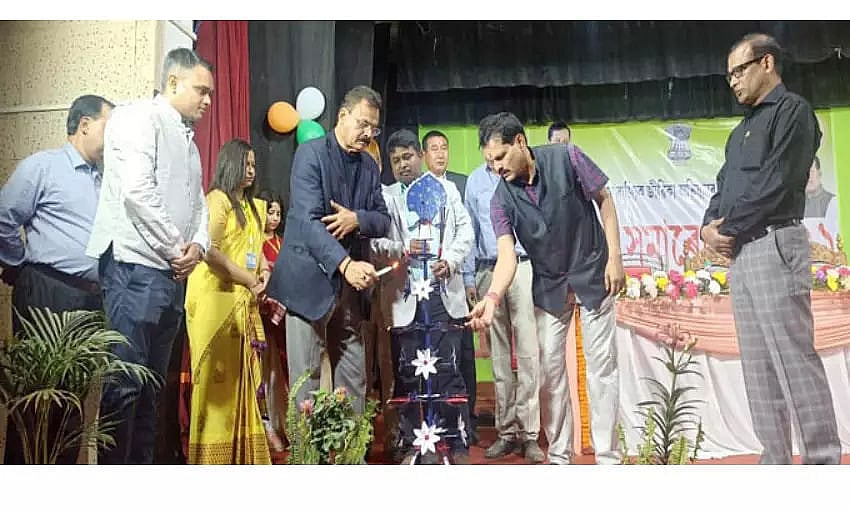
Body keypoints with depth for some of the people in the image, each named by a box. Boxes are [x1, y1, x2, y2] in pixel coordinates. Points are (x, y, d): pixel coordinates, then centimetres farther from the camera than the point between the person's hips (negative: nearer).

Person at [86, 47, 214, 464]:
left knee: (151, 384, 11)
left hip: (171, 272, 9)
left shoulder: (186, 139, 23)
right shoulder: (140, 118, -4)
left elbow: (198, 202, 20)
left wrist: (198, 245, 0)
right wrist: (176, 248, -11)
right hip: (136, 266, -9)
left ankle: (142, 464, 18)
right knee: (124, 382, -10)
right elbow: (137, 191, -17)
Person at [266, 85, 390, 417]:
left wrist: (358, 219, -13)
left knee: (354, 377, 9)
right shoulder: (310, 154, -7)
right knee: (307, 377, -1)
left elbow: (383, 221, 11)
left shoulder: (369, 166, 12)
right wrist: (345, 263, -32)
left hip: (350, 284, 6)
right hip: (310, 278, -6)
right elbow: (307, 219, -19)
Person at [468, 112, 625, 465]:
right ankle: (559, 456, 17)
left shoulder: (566, 159, -16)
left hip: (593, 276, -3)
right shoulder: (501, 200, -11)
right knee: (550, 369, 4)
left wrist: (614, 257, -11)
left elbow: (604, 200, -6)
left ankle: (608, 457, 9)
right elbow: (507, 255, -19)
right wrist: (492, 297, -37)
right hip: (549, 286, 3)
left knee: (601, 365, 0)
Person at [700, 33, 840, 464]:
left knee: (795, 360, -9)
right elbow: (724, 187, 19)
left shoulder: (792, 110, -2)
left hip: (773, 246, -9)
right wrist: (708, 226, 0)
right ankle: (775, 461, 13)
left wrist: (727, 228, -11)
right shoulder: (741, 131, 24)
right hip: (739, 253, 9)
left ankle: (824, 459, -2)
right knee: (758, 366, 8)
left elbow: (777, 182, -14)